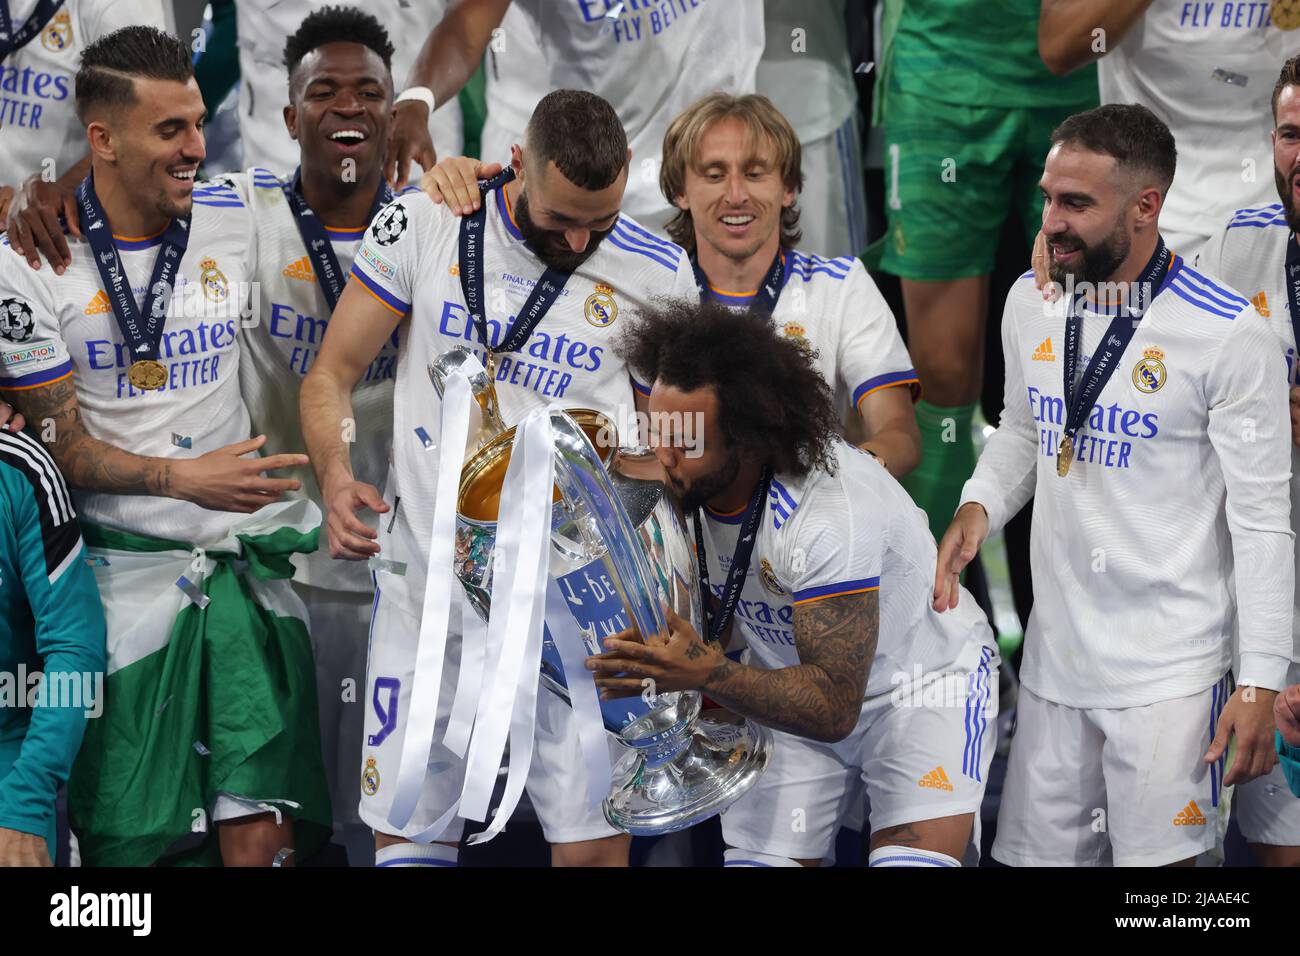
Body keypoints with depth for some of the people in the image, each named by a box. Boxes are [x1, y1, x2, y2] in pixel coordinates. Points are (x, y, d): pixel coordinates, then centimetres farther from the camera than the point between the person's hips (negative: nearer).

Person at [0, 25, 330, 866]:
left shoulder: (237, 223, 5)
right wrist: (184, 479, -16)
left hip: (245, 565, 3)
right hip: (126, 575, -2)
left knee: (262, 840, -6)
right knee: (129, 842, 0)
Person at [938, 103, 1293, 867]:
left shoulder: (1226, 332, -14)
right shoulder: (1031, 300, 2)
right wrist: (978, 507, -2)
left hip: (1171, 665, -5)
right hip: (1056, 652, 5)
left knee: (1158, 861, -6)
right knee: (1039, 854, 9)